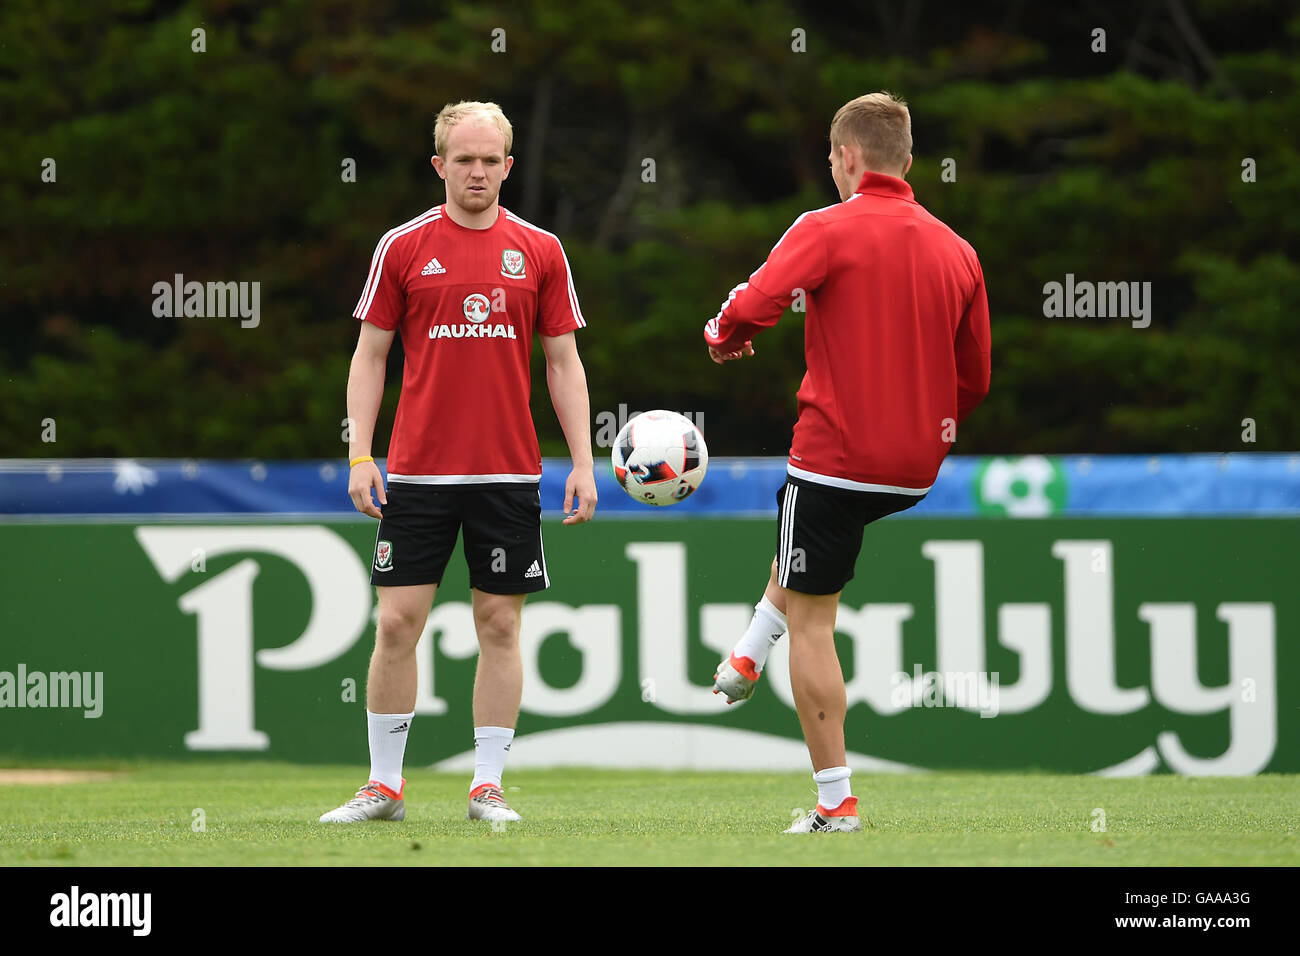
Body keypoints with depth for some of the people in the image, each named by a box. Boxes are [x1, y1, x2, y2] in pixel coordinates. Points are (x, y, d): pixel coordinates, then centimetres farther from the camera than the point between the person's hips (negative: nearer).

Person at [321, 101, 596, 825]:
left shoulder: (539, 251, 5)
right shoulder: (403, 247, 3)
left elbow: (564, 363, 8)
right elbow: (370, 354, 6)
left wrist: (584, 461, 0)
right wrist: (360, 455, -3)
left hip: (508, 472, 1)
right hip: (417, 468, -1)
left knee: (500, 626, 2)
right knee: (398, 622, -3)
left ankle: (488, 786, 9)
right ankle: (385, 786, 7)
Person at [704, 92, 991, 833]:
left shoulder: (830, 229, -11)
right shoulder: (956, 250, 6)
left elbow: (752, 306, -22)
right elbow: (974, 378, 10)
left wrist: (724, 337, 1)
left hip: (837, 454, -7)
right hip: (916, 469, 7)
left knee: (812, 623, 2)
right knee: (803, 539, 37)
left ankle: (837, 801, 0)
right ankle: (747, 660, 44)